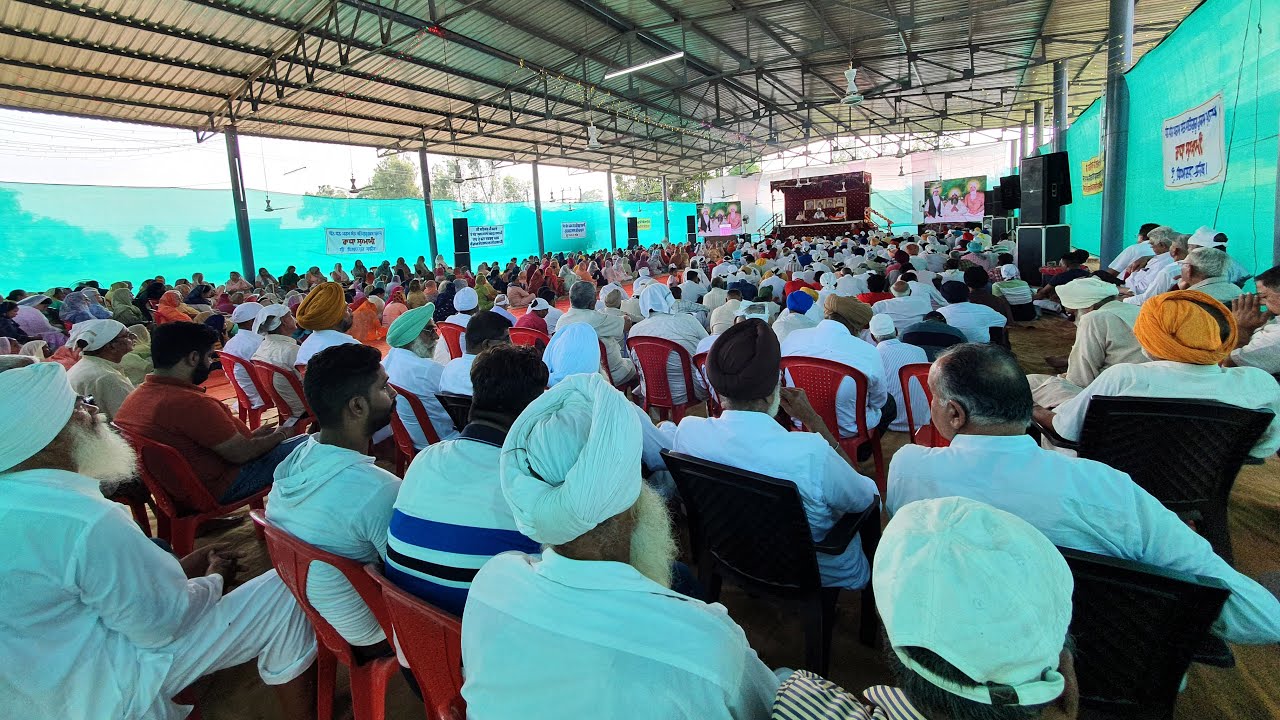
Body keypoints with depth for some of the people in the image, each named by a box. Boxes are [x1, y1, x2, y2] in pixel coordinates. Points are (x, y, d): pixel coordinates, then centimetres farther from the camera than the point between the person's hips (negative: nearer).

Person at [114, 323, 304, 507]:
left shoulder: (134, 398, 4)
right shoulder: (190, 402, -28)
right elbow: (241, 453, -22)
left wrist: (251, 435, 13)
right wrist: (277, 436, -3)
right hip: (219, 489, -10)